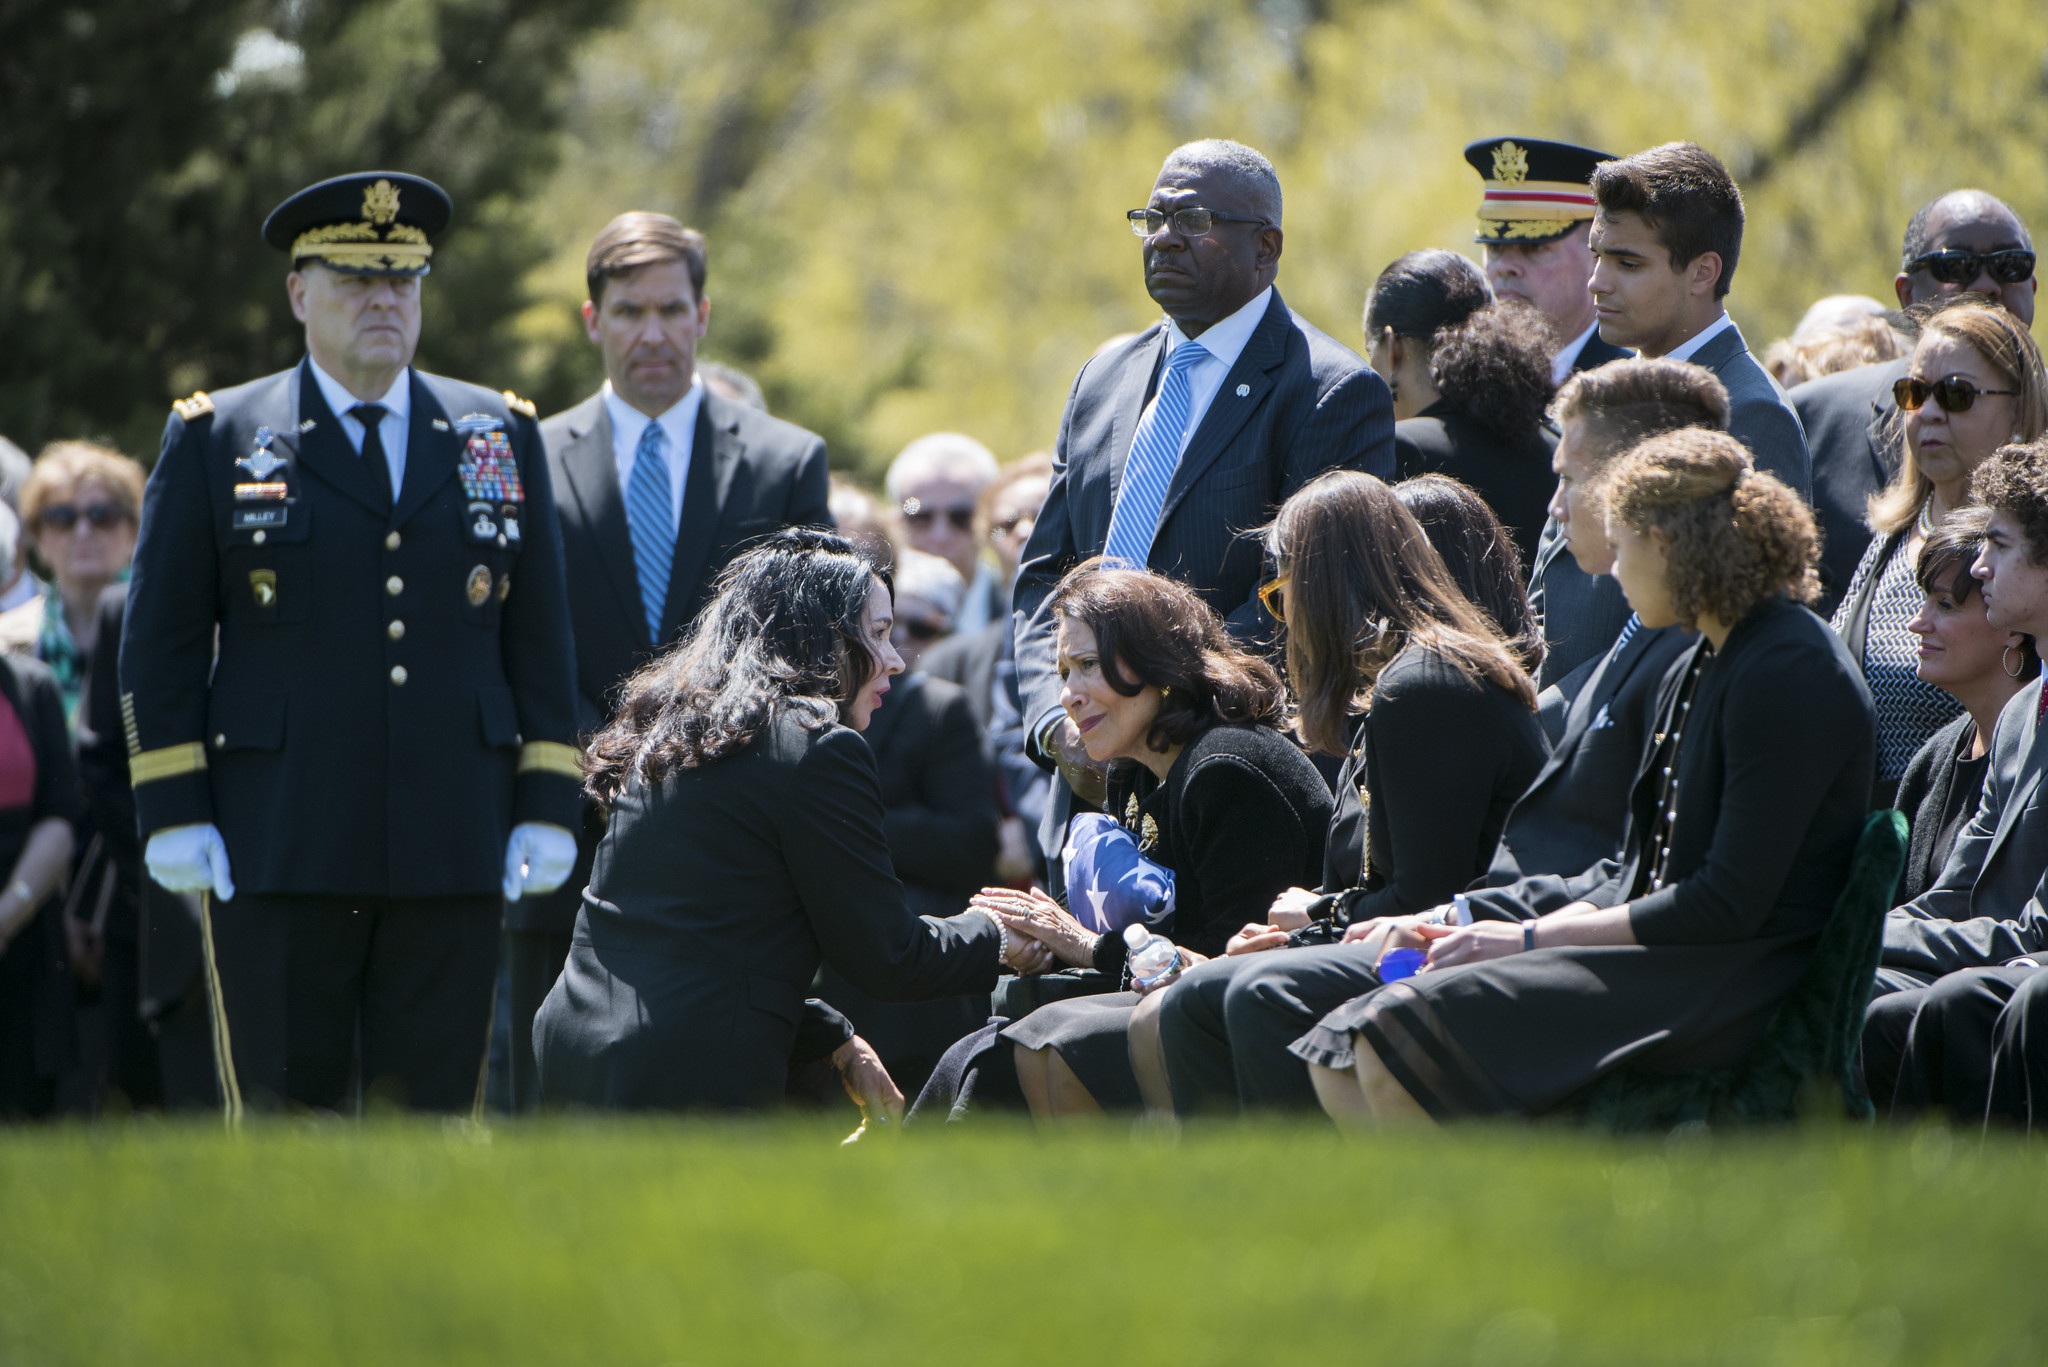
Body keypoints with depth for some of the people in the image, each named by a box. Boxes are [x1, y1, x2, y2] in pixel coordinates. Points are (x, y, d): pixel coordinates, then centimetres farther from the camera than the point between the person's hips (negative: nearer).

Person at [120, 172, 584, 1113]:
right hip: (276, 852, -2)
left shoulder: (501, 437, 13)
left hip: (453, 856, 2)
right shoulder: (215, 440, 6)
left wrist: (546, 808, 5)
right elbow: (160, 643, 5)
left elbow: (541, 638, 13)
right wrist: (173, 814, -3)